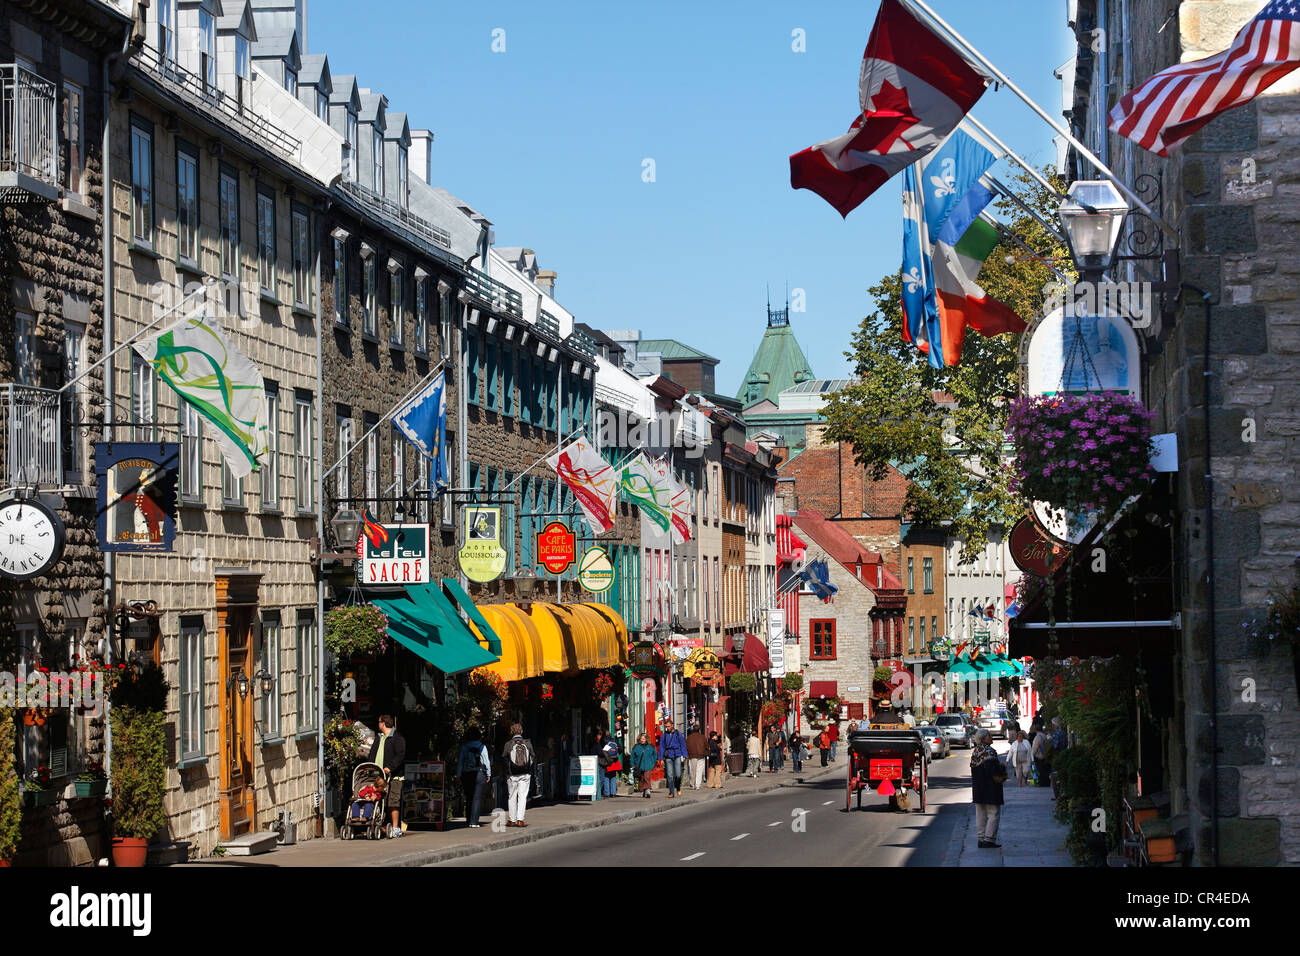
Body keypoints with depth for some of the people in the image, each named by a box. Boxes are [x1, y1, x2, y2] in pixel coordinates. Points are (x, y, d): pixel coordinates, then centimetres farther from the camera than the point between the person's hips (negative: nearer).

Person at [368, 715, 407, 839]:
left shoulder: (397, 738, -4)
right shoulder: (378, 737, 20)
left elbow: (401, 755, -11)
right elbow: (373, 752, 24)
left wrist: (390, 767, -19)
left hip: (392, 775, -7)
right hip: (377, 775, 7)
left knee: (393, 802, -7)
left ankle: (395, 827, -4)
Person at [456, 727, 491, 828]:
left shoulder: (464, 747, 3)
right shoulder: (482, 747, -3)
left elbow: (460, 761, 4)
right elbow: (487, 761, -2)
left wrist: (459, 775, 8)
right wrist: (488, 774, 6)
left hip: (466, 774, 3)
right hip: (480, 773, -2)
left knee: (468, 798, 14)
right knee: (477, 798, -2)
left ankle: (468, 820, 14)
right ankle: (474, 821, -9)